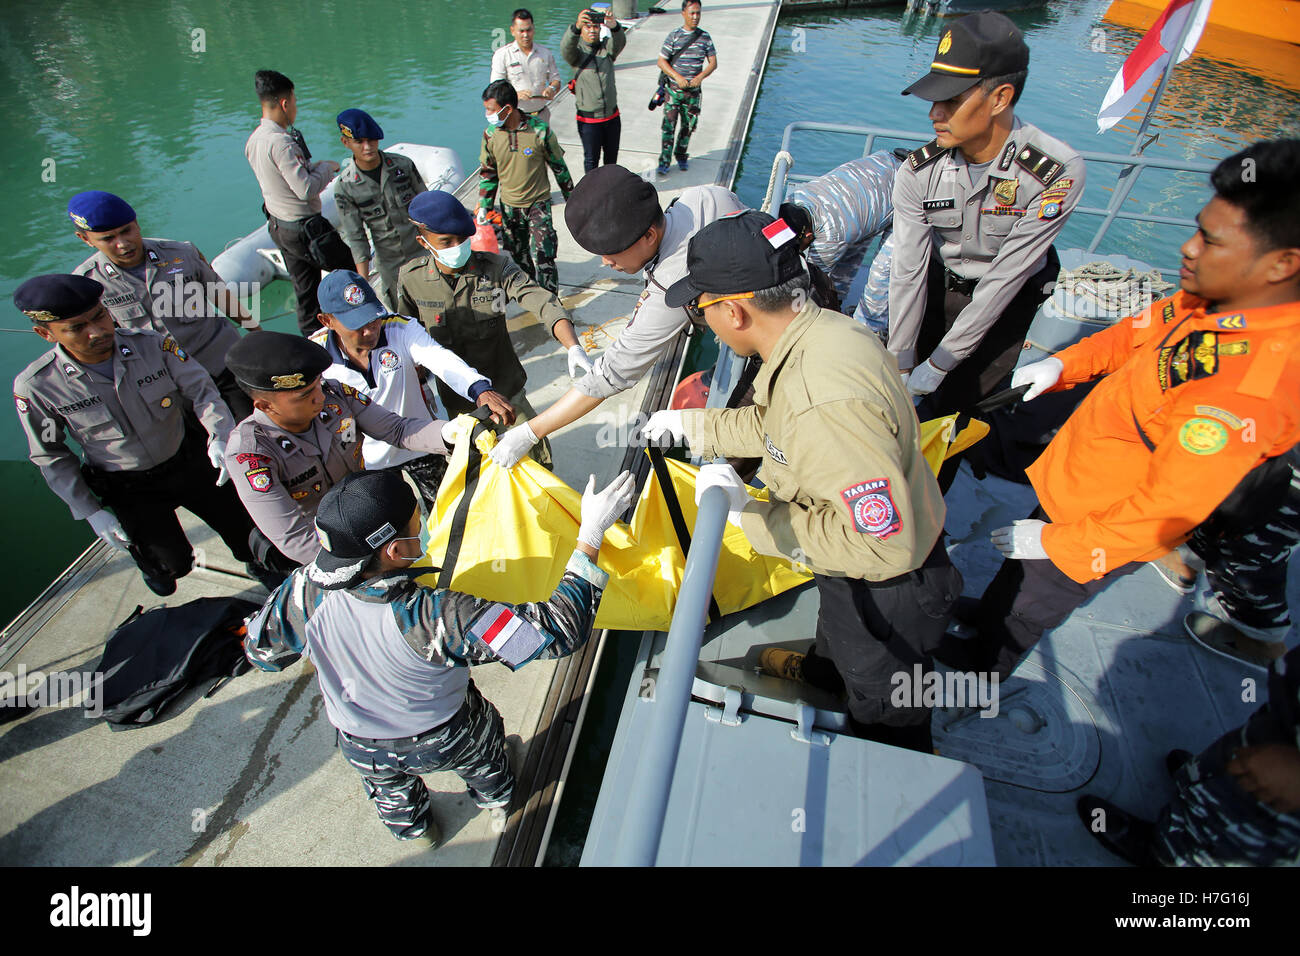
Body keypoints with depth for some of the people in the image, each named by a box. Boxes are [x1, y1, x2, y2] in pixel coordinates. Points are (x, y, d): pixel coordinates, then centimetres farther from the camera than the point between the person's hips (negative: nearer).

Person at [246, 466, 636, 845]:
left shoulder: (304, 593, -32)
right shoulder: (436, 617, -46)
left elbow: (260, 646, -8)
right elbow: (558, 630, -46)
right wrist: (591, 535, -44)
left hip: (361, 746, 3)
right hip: (448, 740, -3)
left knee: (390, 788, 38)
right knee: (483, 755, 34)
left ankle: (415, 829, 70)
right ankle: (497, 806, 65)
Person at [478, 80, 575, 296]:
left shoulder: (539, 131, -14)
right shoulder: (490, 134, -5)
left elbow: (558, 166, -2)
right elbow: (487, 173, 6)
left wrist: (571, 198, 6)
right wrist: (484, 207, 3)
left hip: (538, 203, -4)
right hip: (509, 206, 4)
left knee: (542, 255, -13)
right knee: (518, 256, 13)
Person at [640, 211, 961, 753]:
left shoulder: (828, 403, -43)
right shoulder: (819, 328, -12)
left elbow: (879, 544, -39)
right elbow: (771, 425, 4)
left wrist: (748, 513, -32)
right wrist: (691, 424, 10)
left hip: (886, 591, -8)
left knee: (884, 716, 23)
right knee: (837, 626, 40)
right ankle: (823, 670, 73)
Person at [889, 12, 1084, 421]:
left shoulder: (1057, 174, -27)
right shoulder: (918, 173, -18)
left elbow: (1004, 280, -26)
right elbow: (908, 272, -19)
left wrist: (938, 364, -26)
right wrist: (900, 367, -19)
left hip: (1013, 298, -3)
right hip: (940, 285, 3)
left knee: (950, 406, -12)